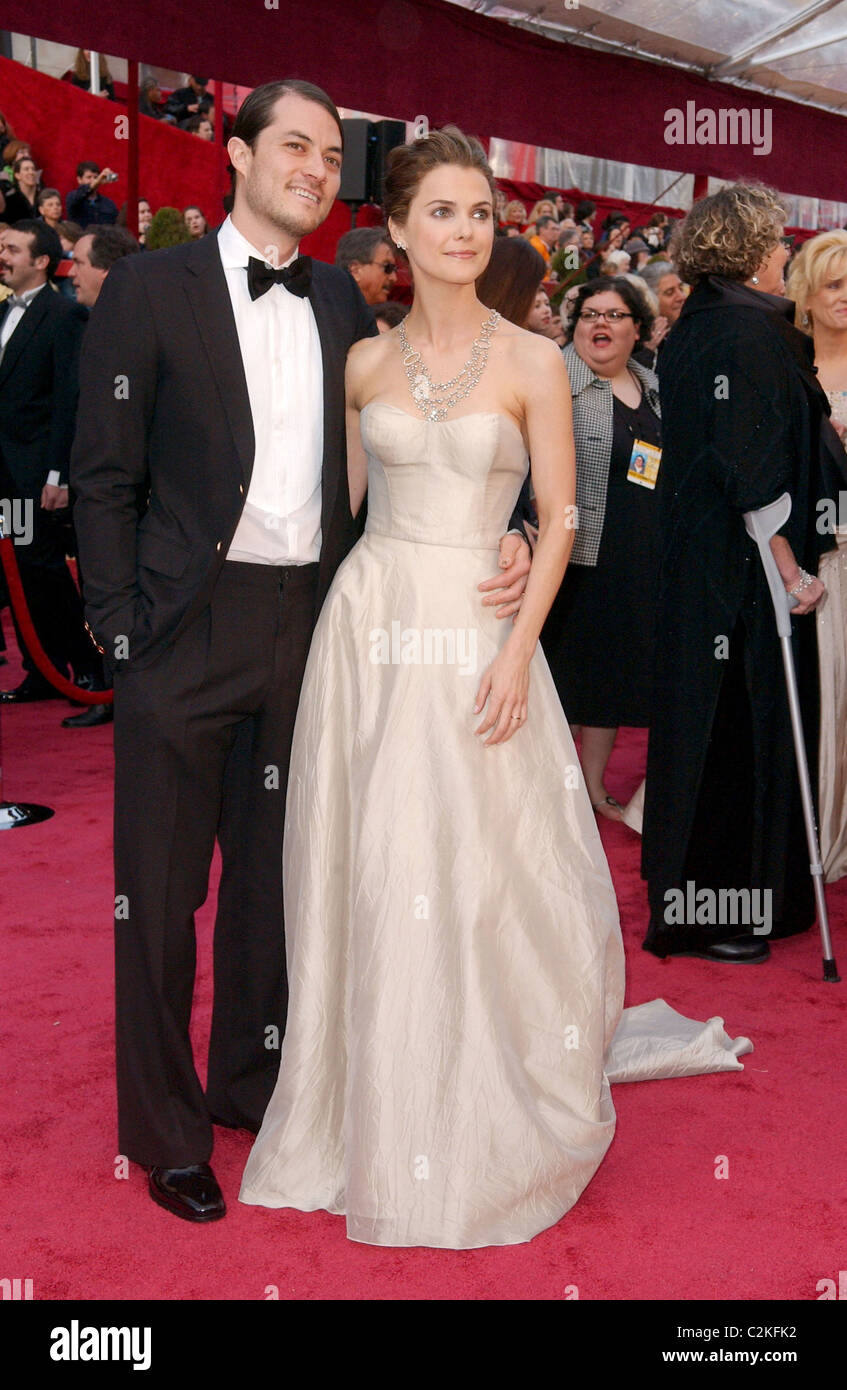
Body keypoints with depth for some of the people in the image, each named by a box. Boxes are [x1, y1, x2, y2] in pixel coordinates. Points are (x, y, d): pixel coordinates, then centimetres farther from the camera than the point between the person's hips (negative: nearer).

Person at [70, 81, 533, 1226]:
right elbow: (105, 474, -4)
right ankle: (165, 1130, 23)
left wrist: (500, 539, -7)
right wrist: (122, 628, -11)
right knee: (161, 887, 5)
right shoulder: (150, 289, -3)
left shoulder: (344, 305, 10)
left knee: (272, 873, 17)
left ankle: (250, 1081, 37)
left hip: (310, 630, 4)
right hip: (189, 628, -4)